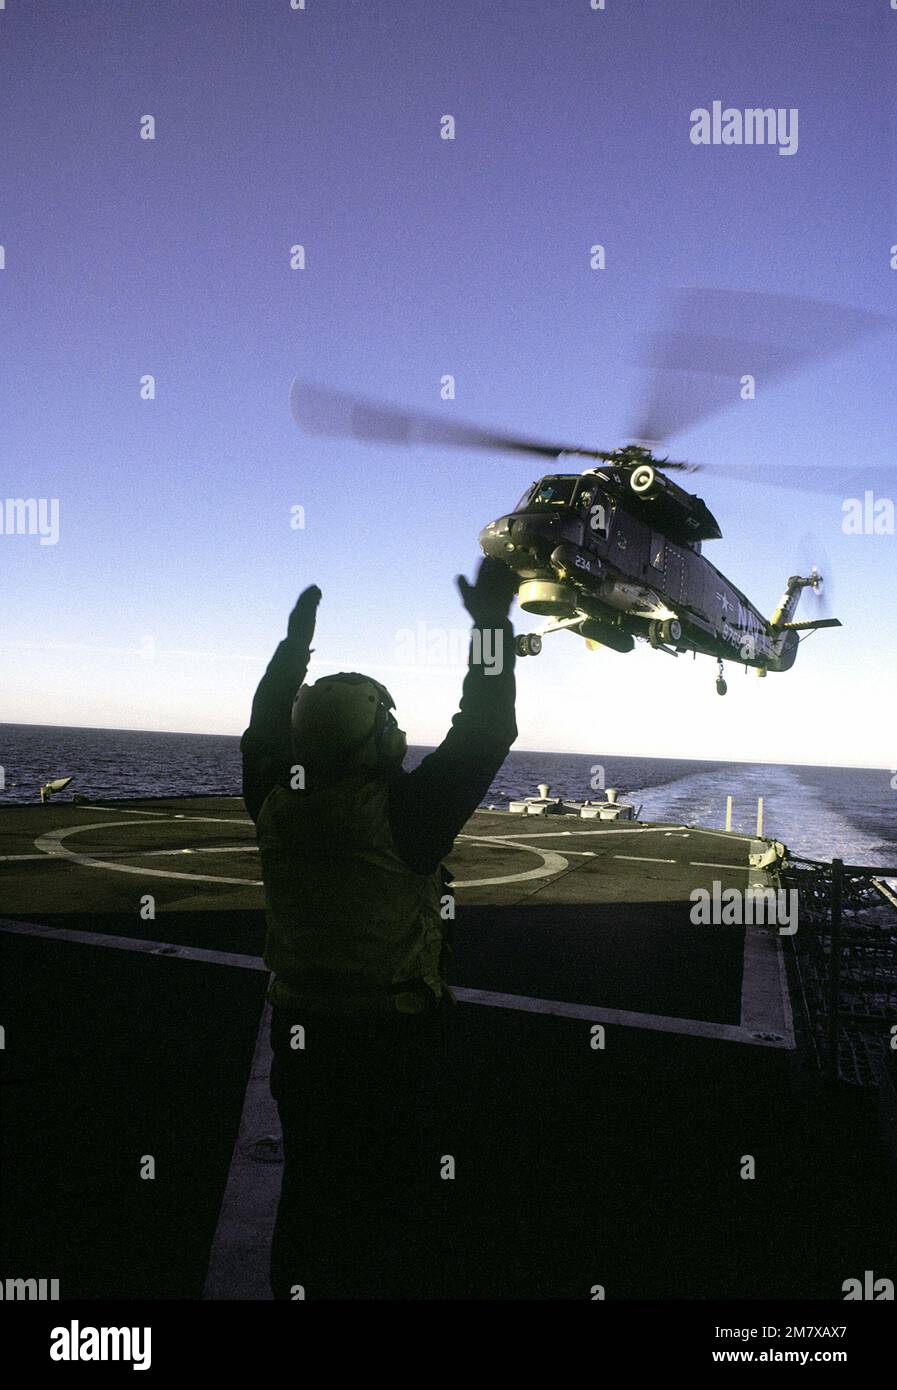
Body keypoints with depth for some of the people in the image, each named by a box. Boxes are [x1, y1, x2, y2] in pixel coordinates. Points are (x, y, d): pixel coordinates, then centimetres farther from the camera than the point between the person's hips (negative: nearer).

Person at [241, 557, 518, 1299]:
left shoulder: (275, 804, -7)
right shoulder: (403, 812, -21)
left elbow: (264, 727, 13)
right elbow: (486, 735, -15)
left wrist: (297, 635, 21)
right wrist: (492, 624, -9)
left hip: (303, 1035, 5)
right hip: (400, 1039, -5)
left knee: (310, 1191, 19)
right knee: (408, 1203, 12)